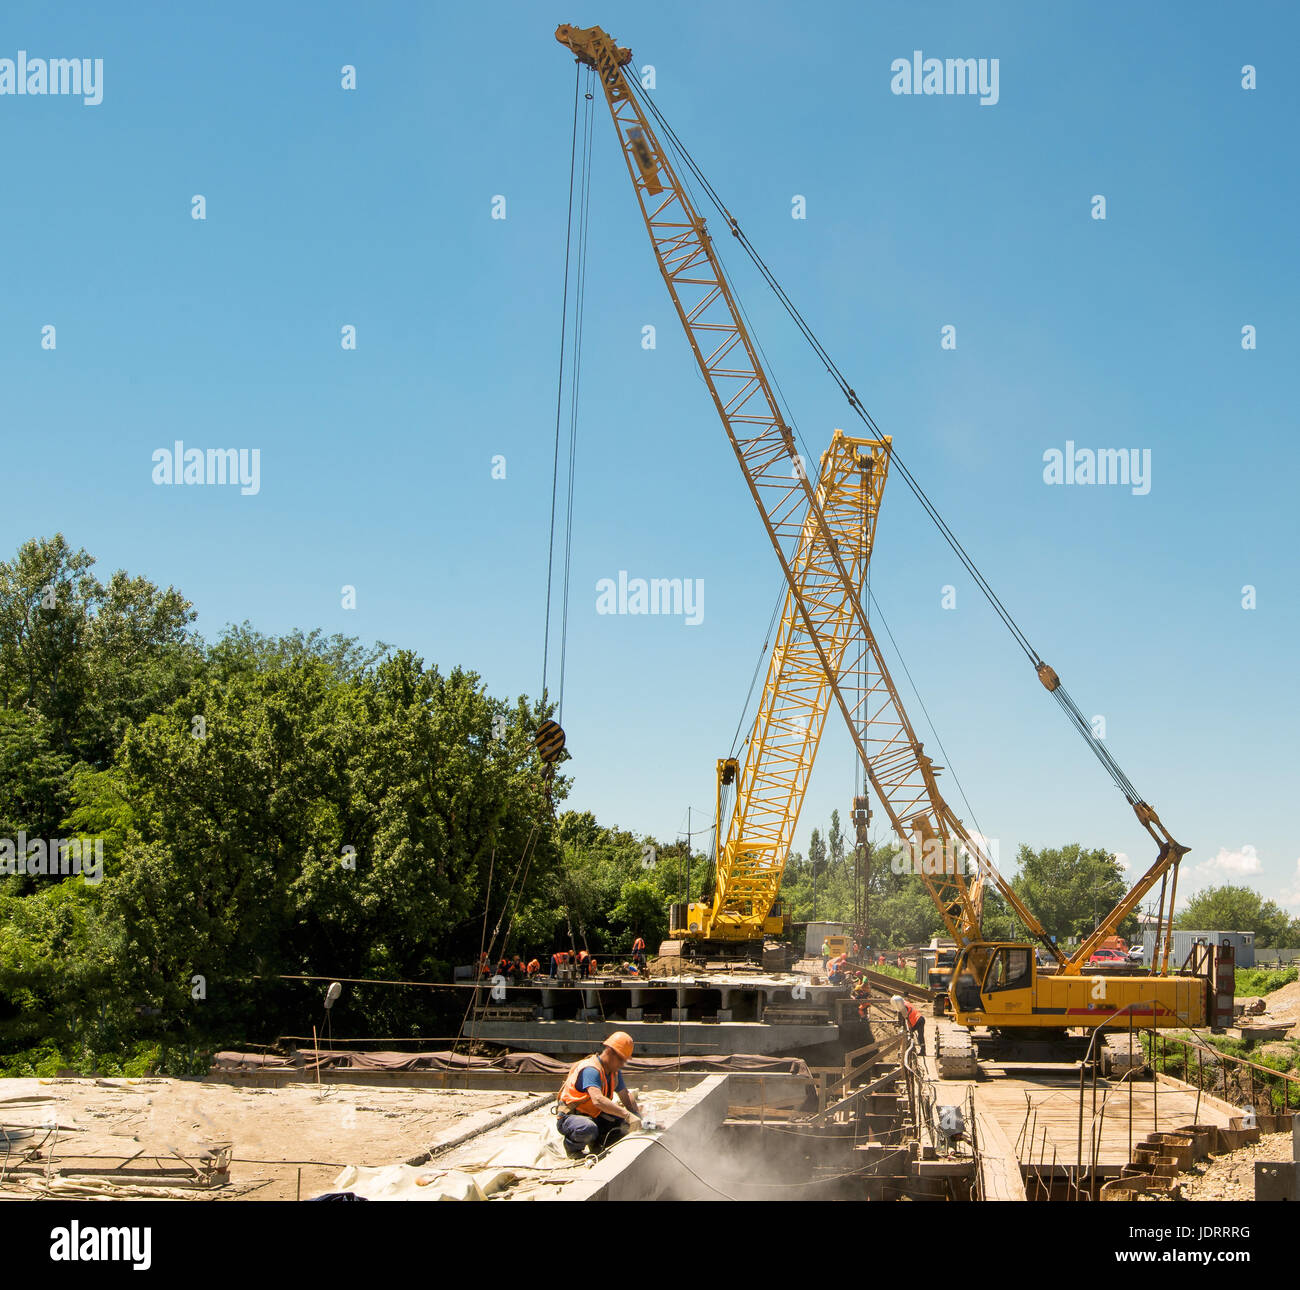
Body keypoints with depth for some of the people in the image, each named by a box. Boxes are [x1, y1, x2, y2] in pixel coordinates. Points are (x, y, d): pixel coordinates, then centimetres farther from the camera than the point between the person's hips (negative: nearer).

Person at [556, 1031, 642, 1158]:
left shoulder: (615, 1072, 5)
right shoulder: (590, 1069, -26)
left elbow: (626, 1097, 6)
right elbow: (598, 1100, -41)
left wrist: (638, 1118, -13)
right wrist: (627, 1115, -46)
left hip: (594, 1117, 8)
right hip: (569, 1117, -8)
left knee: (625, 1125, -12)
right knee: (589, 1129, -40)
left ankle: (597, 1144, 11)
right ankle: (573, 1147, -7)